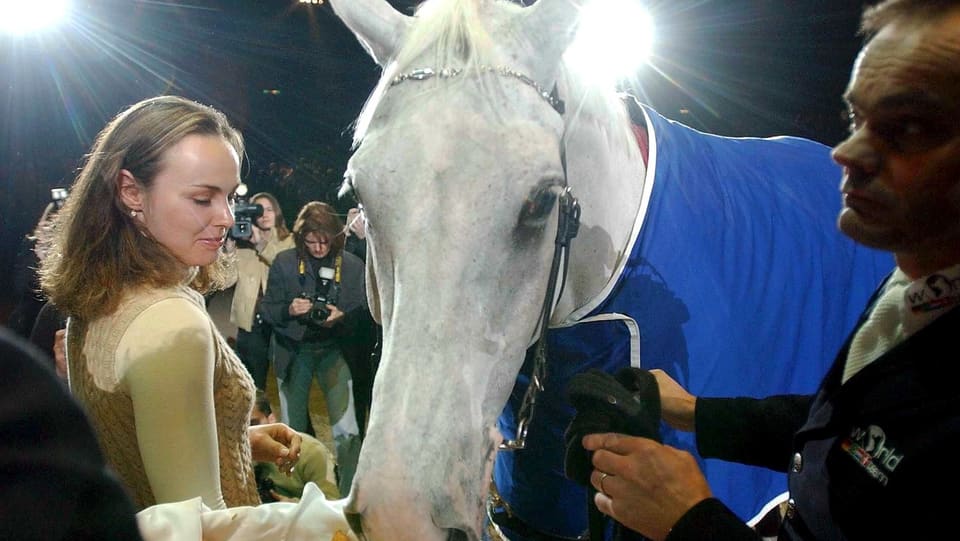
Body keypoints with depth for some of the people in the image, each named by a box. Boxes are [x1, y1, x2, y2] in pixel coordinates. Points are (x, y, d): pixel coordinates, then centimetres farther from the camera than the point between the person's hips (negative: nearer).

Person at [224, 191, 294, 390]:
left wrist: (262, 244, -17)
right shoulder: (242, 243, 7)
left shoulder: (288, 241, 5)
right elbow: (227, 280, -4)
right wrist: (229, 246, -12)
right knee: (253, 384, 5)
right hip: (251, 322, 1)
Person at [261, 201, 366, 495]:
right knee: (294, 429, 12)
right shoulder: (284, 262, -3)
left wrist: (342, 317, -22)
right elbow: (268, 309, -1)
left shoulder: (352, 265, -6)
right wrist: (289, 310, -21)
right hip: (294, 351, 2)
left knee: (347, 431, -9)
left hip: (334, 350, -1)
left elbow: (362, 313, -1)